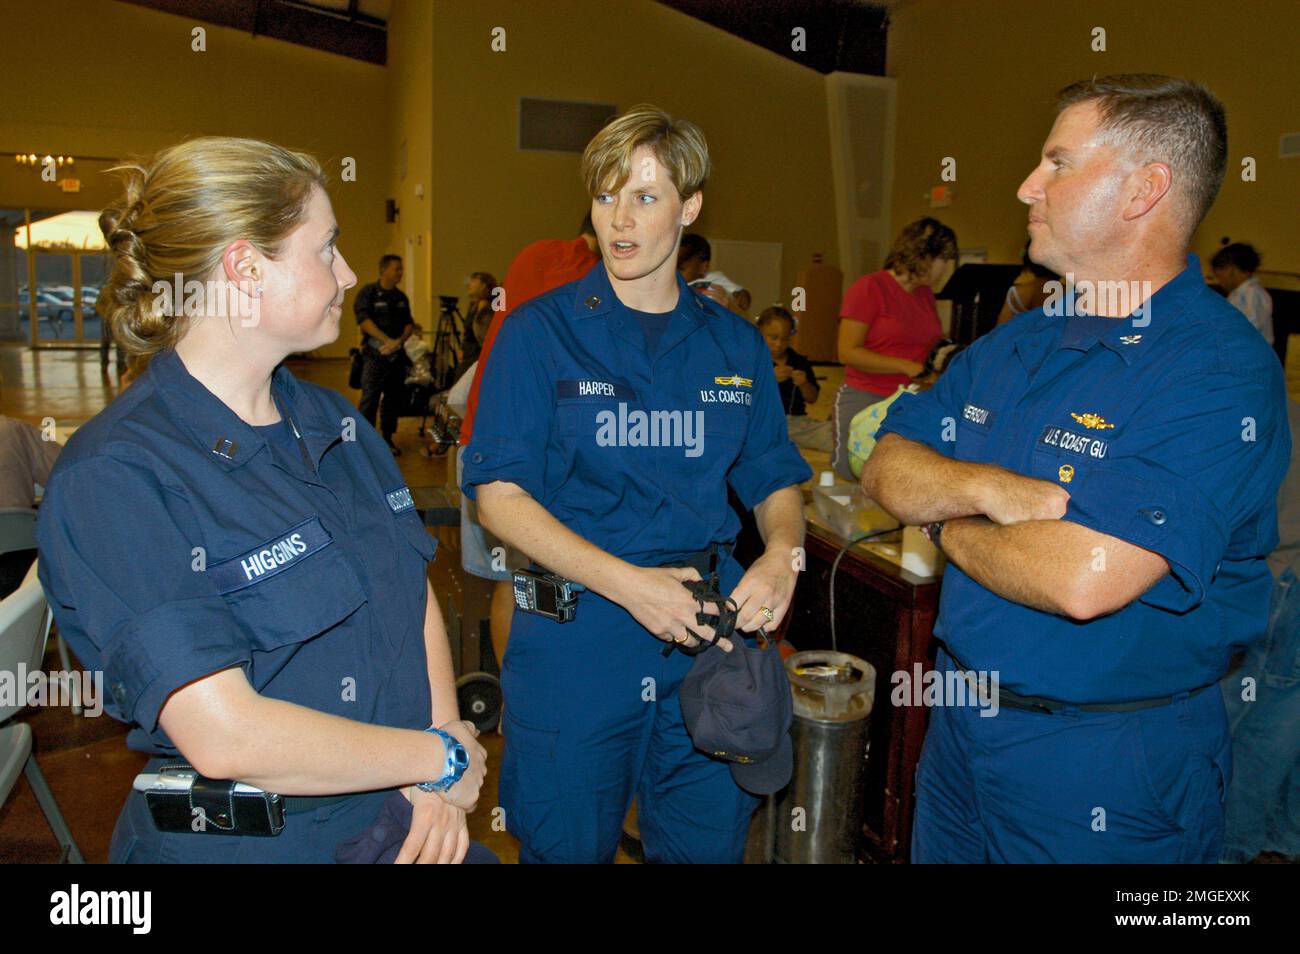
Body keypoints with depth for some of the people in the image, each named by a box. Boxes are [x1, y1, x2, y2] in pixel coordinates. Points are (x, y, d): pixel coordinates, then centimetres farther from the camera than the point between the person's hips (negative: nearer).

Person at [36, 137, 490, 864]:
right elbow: (225, 737, -24)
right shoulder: (116, 476, -19)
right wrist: (442, 758, -15)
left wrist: (444, 760, -11)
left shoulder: (334, 422, 4)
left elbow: (419, 591, 2)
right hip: (242, 841, -5)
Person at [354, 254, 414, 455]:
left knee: (395, 396, 8)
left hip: (398, 354, 6)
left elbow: (409, 324, 10)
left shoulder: (401, 297, 15)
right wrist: (386, 340, -18)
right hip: (375, 353, -5)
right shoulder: (368, 292, -2)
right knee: (370, 397, -8)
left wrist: (399, 341, -9)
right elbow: (363, 320, -12)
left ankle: (387, 438, 19)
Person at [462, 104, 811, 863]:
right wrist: (625, 581, -20)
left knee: (707, 843, 17)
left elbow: (776, 482, 12)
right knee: (567, 843, 14)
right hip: (575, 636, -2)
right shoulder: (540, 332, -4)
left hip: (712, 632, 3)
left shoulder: (737, 346, 6)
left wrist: (781, 556, -10)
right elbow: (500, 495, -9)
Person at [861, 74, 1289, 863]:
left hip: (1110, 771, -6)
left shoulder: (1224, 376, -21)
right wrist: (990, 488, -20)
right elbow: (888, 470, 1)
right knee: (938, 850, 24)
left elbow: (1084, 580, -32)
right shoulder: (1014, 345, 4)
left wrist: (951, 525, -13)